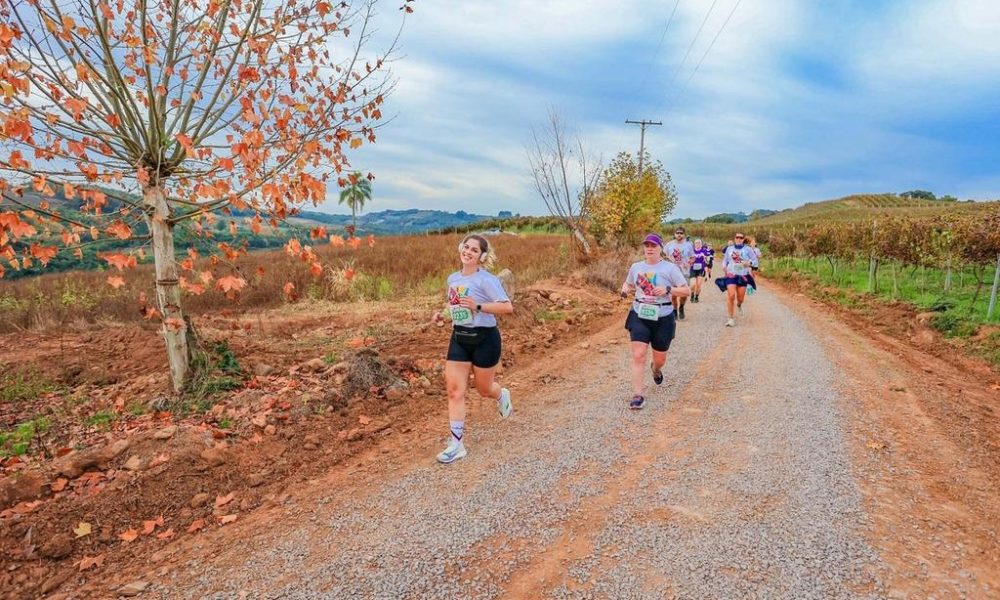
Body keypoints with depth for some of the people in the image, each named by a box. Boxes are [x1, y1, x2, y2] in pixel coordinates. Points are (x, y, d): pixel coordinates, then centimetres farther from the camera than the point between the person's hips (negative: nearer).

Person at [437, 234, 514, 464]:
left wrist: (478, 307, -29)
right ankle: (456, 444, 4)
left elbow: (507, 307, -21)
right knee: (455, 390, -3)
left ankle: (502, 396, 49)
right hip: (459, 338, 5)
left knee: (484, 389, 12)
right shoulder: (453, 278, 6)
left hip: (484, 339, -5)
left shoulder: (486, 279, -15)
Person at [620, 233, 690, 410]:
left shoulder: (670, 268, -5)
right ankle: (637, 396, -6)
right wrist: (625, 290, -1)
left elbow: (687, 291, -4)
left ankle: (656, 369, 51)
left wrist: (668, 290, -20)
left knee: (660, 358, 12)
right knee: (638, 355, -12)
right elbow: (628, 284, 23)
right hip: (639, 316, 1)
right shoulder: (636, 267, 5)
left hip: (662, 318, -1)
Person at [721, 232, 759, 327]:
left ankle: (739, 305, 46)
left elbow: (755, 260, 3)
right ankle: (731, 318, -8)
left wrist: (749, 263, -18)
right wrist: (724, 267, -1)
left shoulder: (748, 249, 1)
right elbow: (725, 260, 19)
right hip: (731, 275, 0)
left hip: (743, 276, 0)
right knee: (731, 296, -17)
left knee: (740, 298, 5)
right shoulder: (729, 249, 8)